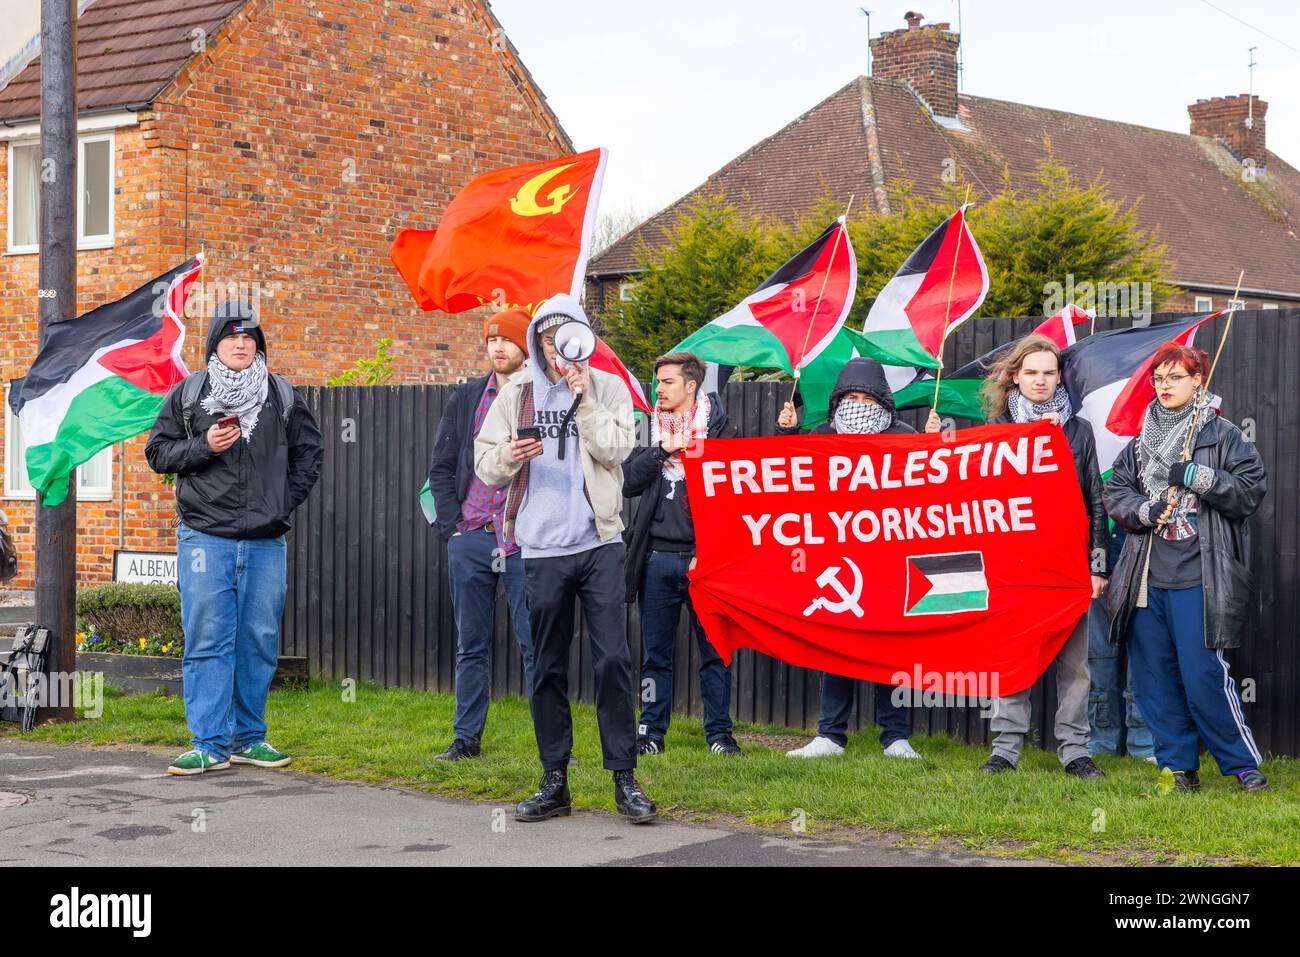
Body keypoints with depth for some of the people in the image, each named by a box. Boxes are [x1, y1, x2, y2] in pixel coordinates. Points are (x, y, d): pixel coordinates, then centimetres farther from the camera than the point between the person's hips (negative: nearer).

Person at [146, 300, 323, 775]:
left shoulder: (282, 395, 11)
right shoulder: (188, 393, 7)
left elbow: (309, 451, 18)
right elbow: (158, 451, 9)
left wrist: (287, 501, 7)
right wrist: (203, 446, -9)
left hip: (266, 541, 2)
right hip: (205, 536, -2)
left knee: (260, 642, 5)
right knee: (207, 642, -5)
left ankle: (249, 738, 16)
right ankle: (211, 744, -2)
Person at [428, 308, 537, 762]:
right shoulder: (466, 398, 11)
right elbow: (441, 467, 13)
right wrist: (451, 524, 2)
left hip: (523, 542, -3)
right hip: (470, 539, 4)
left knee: (535, 643, -3)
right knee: (471, 645, 10)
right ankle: (466, 737, 17)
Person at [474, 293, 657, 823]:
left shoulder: (607, 387, 5)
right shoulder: (517, 394, 10)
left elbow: (615, 449, -8)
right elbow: (484, 462, 8)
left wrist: (583, 399, -13)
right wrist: (509, 456, -13)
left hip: (599, 544, -2)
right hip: (542, 548, 2)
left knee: (613, 660, -6)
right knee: (547, 668, 6)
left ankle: (624, 778, 1)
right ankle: (554, 783, 14)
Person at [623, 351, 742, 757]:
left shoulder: (719, 431, 2)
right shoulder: (650, 431, 14)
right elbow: (628, 482, 4)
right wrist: (663, 449, -8)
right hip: (657, 557, 3)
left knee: (714, 650, 1)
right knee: (655, 653, 7)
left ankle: (719, 732, 10)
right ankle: (651, 732, 14)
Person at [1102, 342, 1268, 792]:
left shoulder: (1222, 435, 2)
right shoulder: (1141, 441, 16)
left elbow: (1252, 489, -4)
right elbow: (1115, 491, 12)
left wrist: (1199, 477, -14)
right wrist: (1145, 510, -7)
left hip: (1198, 578, -5)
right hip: (1147, 578, 5)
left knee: (1203, 676, -11)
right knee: (1154, 678, 5)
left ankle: (1244, 765, 3)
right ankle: (1179, 768, 14)